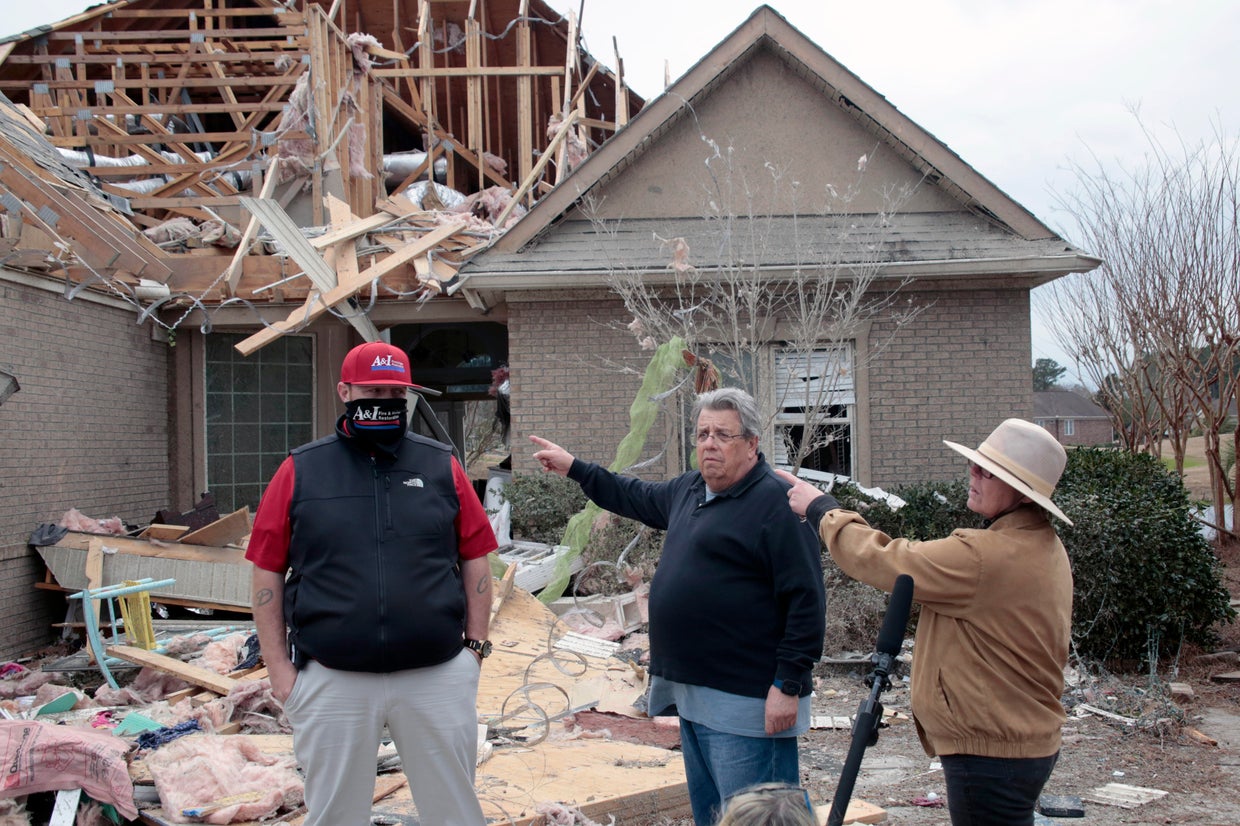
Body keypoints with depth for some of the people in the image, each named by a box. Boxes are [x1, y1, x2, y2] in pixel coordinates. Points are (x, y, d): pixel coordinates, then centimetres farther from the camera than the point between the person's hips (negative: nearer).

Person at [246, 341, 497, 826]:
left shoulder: (442, 466, 5)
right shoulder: (301, 471, 2)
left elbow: (475, 563, 8)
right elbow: (267, 575, 3)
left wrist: (474, 646, 3)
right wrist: (279, 667, -1)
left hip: (438, 677, 1)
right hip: (331, 684, 0)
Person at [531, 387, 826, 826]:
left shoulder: (777, 502, -14)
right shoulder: (688, 490, 14)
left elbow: (806, 601, -18)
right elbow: (636, 497, 34)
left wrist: (788, 685, -20)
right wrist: (573, 468, 36)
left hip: (747, 704, -9)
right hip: (694, 693, 9)